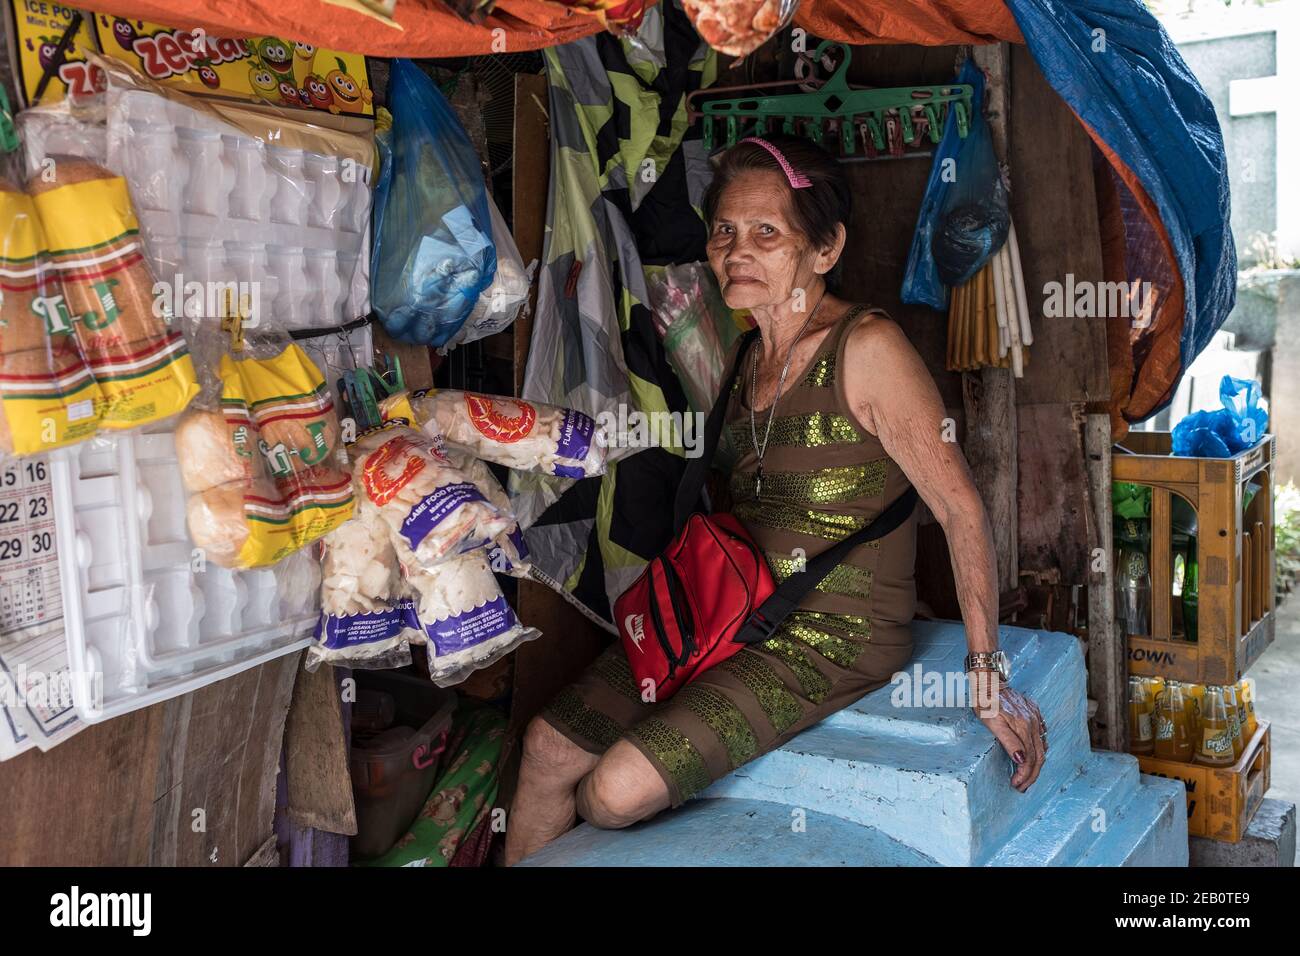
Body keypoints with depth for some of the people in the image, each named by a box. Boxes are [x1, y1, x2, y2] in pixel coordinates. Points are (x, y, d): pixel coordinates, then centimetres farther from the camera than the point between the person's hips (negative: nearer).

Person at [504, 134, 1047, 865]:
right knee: (551, 744, 3)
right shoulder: (753, 357, 9)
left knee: (619, 787, -19)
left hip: (835, 639, -8)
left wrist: (989, 676, -19)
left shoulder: (867, 347, -16)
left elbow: (961, 508, -18)